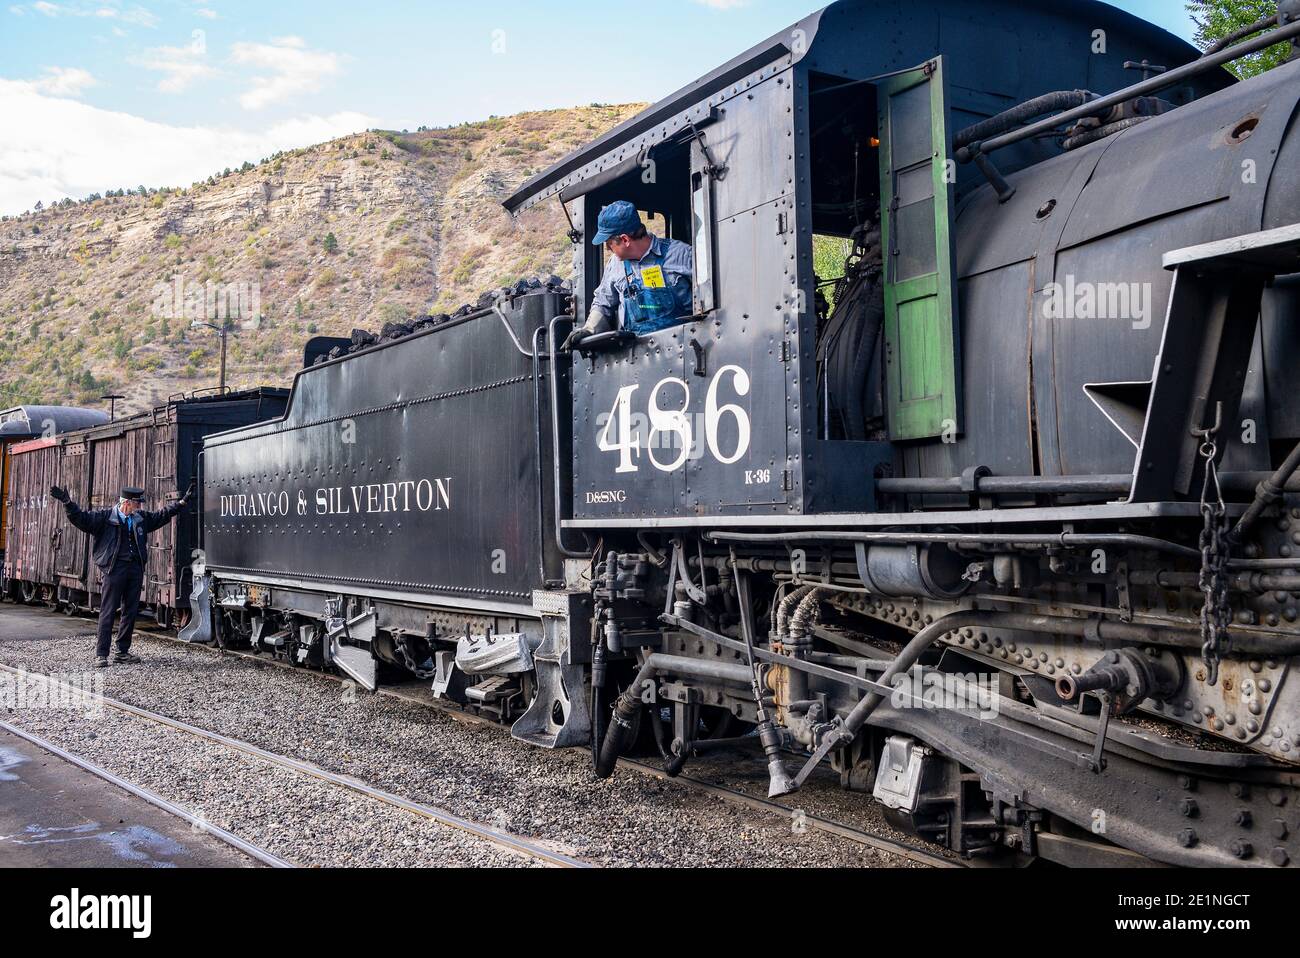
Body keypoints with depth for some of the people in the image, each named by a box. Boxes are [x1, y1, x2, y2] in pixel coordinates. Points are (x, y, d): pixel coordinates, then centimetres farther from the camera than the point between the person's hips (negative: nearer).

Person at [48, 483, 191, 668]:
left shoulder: (141, 518, 15)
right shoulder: (105, 517, -2)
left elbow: (162, 516, 26)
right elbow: (82, 518, -9)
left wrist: (183, 501, 27)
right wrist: (67, 502, -21)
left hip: (135, 569, 6)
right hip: (114, 568, -6)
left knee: (131, 611, 9)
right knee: (108, 611, -4)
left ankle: (123, 652, 18)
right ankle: (101, 654, 1)